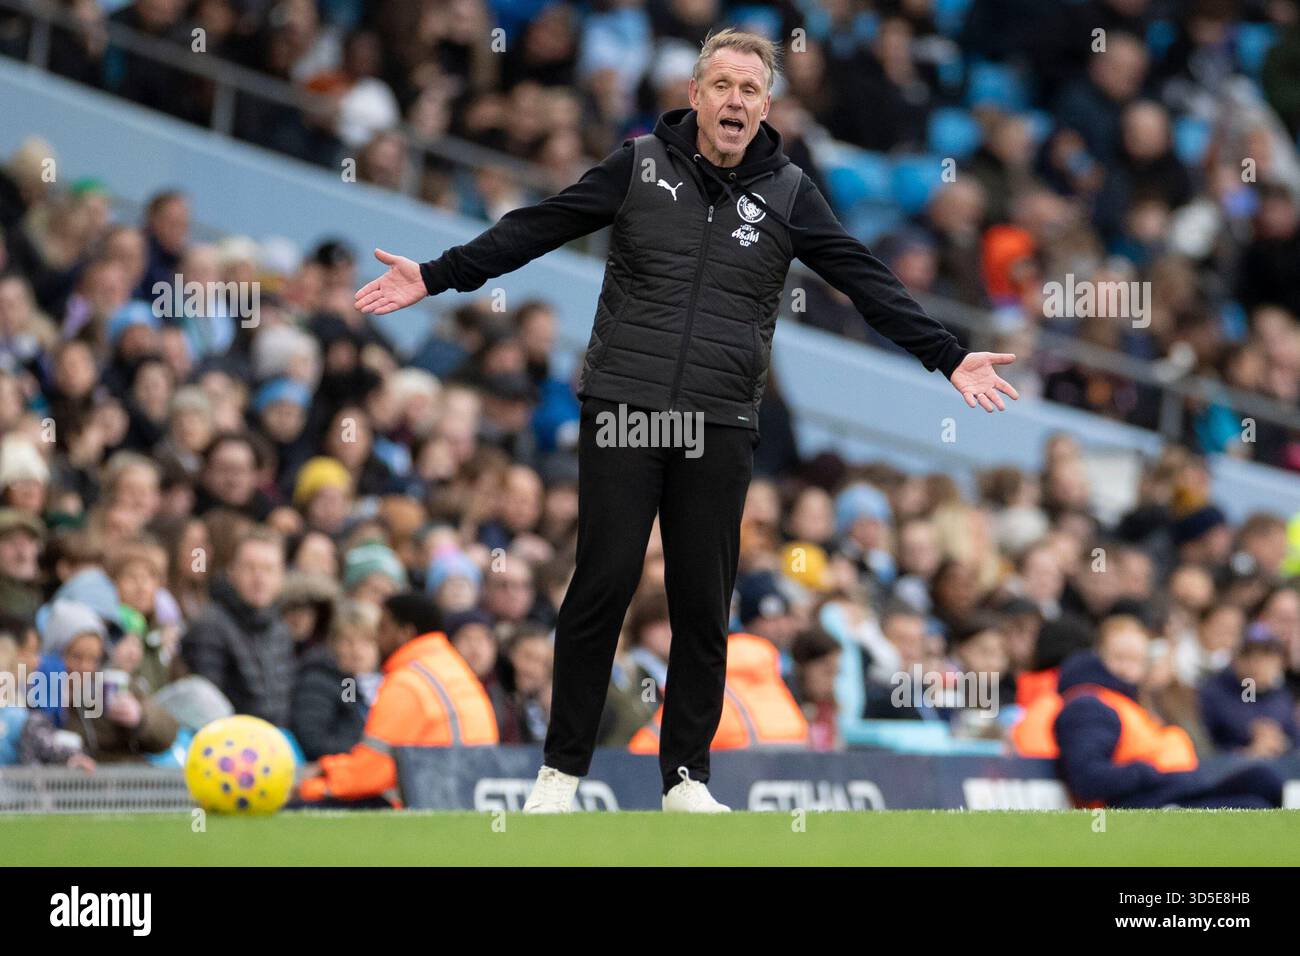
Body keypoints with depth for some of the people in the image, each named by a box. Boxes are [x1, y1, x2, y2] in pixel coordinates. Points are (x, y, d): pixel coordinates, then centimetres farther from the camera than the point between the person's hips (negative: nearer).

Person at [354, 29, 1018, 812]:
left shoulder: (787, 192, 5)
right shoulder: (639, 166, 3)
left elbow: (867, 281, 3)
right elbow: (536, 229, 4)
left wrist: (949, 356, -5)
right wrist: (434, 277, -1)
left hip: (720, 430, 1)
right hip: (622, 410, -1)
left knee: (704, 606, 3)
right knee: (603, 585, -4)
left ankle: (687, 774, 14)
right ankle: (562, 768, 6)